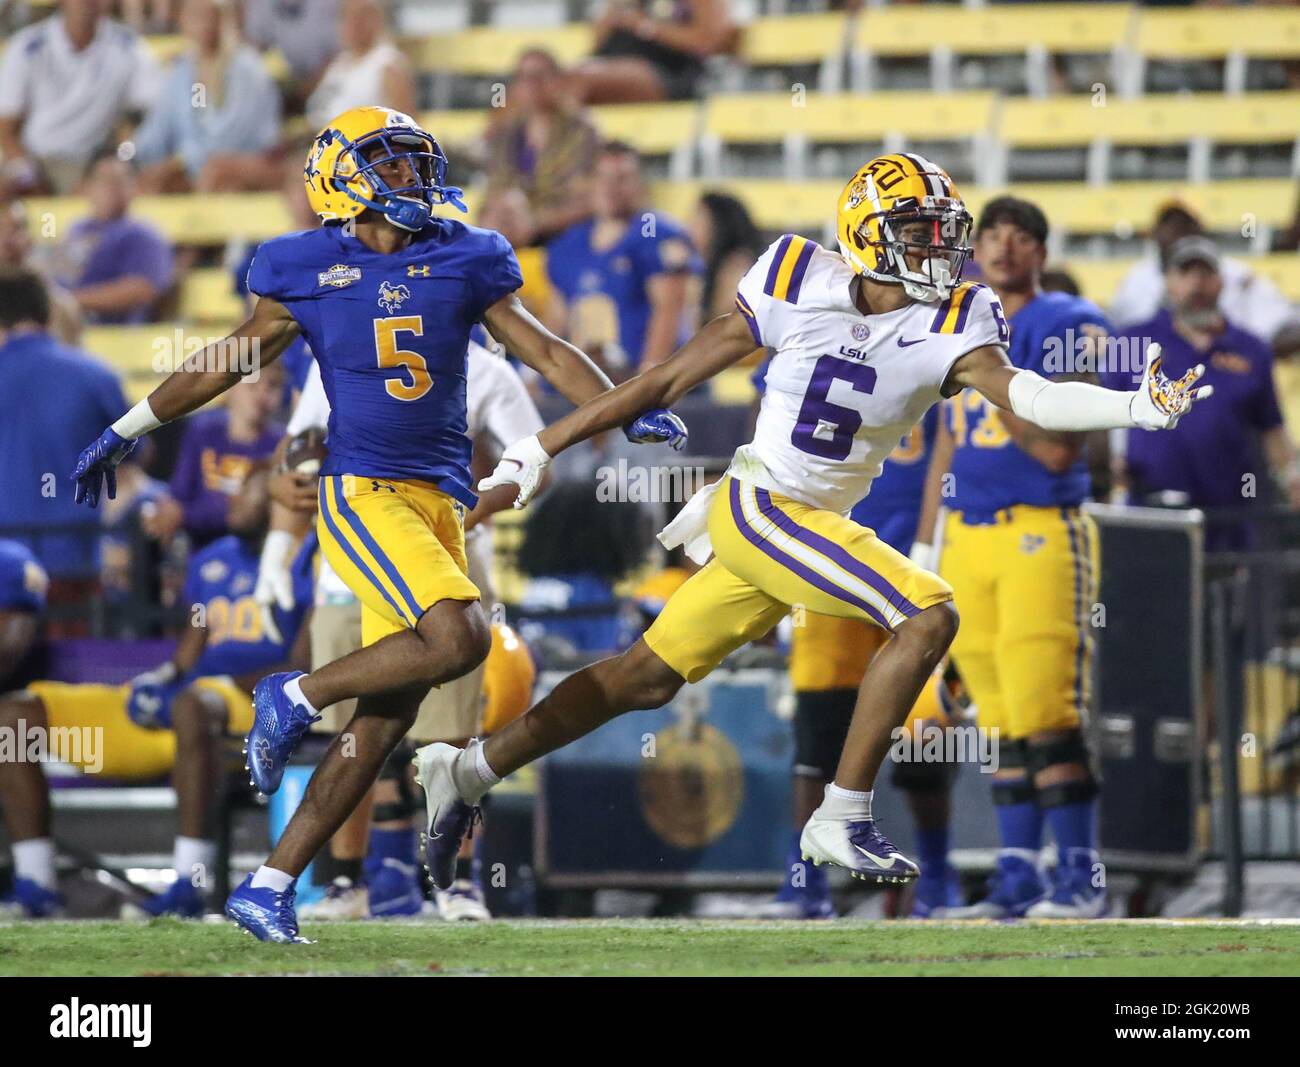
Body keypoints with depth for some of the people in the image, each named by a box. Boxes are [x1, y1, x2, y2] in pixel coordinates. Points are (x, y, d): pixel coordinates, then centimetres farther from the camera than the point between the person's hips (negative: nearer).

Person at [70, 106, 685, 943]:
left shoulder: (462, 262, 10)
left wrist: (625, 410, 1)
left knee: (387, 715, 0)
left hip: (440, 498, 5)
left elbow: (546, 352, 14)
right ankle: (297, 698, -5)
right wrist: (129, 429, 18)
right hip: (363, 492, -5)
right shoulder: (308, 272, 2)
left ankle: (271, 886, 4)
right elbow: (230, 362, 14)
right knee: (459, 638, -27)